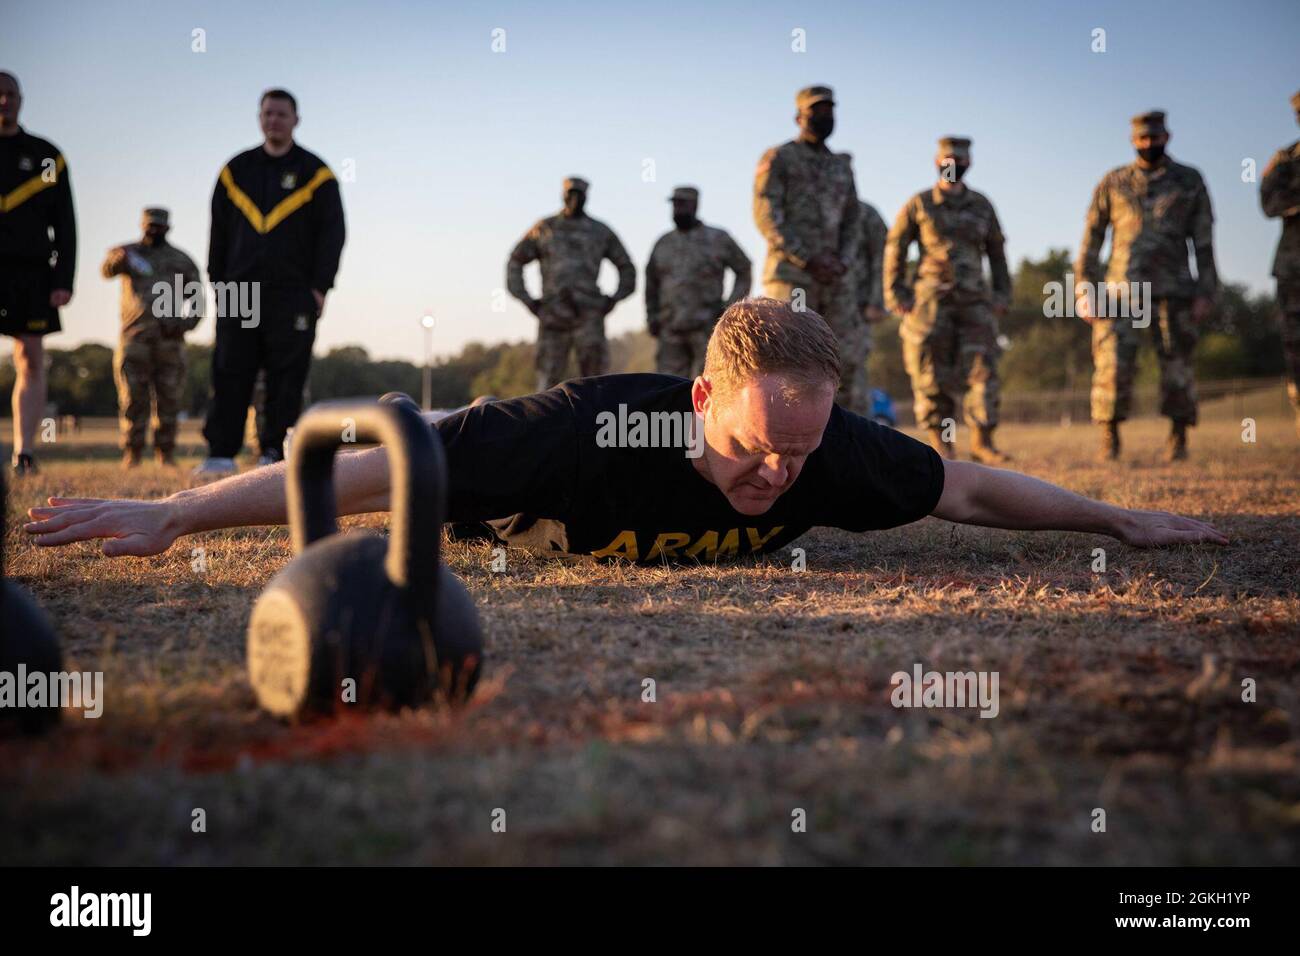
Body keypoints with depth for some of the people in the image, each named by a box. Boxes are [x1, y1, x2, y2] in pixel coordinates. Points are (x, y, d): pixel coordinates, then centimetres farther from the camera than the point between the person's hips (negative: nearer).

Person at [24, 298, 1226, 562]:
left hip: (715, 548, 3)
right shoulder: (593, 427, -50)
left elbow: (965, 486, -20)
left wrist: (1118, 518, -10)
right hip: (556, 517, -3)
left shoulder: (830, 449, -39)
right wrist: (170, 512, -51)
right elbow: (371, 470, -49)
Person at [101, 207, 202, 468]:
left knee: (168, 398, 0)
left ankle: (166, 454, 7)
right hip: (135, 336, 0)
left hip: (169, 339, 1)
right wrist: (118, 259, -33)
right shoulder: (129, 252, 12)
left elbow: (196, 297, 15)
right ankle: (131, 454, 3)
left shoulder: (182, 260, 15)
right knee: (132, 397, -3)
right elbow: (108, 269, -9)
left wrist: (187, 322, -4)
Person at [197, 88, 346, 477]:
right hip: (239, 292, 3)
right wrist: (217, 282, 8)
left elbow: (333, 233, 1)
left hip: (293, 295, -2)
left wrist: (320, 287, -7)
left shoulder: (314, 173, 5)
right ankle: (221, 452, 0)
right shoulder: (236, 171, 13)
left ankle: (274, 452, 2)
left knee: (287, 376, -3)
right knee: (230, 372, -1)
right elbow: (220, 231, 16)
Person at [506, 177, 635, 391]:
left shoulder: (601, 232, 10)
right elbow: (515, 262, 16)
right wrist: (527, 300, 6)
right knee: (548, 377, 1)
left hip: (589, 317, 0)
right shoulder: (544, 229, 9)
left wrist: (613, 300, 7)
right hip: (554, 316, 1)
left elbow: (626, 267, 19)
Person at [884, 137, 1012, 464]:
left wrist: (1002, 295, 8)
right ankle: (941, 446, 5)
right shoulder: (918, 205, 2)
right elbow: (895, 248, 3)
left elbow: (996, 251, 15)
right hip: (930, 301, -2)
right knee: (934, 375, -2)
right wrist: (896, 295, -4)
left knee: (982, 369, -8)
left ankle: (983, 442, -4)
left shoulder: (982, 205, 10)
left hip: (974, 302, 2)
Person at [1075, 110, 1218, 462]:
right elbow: (1091, 240, 9)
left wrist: (1206, 293, -1)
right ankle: (1110, 439, 1)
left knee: (1177, 365, 0)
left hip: (1173, 289, 0)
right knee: (1113, 365, -9)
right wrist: (1085, 290, 1)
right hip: (1121, 289, 0)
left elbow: (1204, 241, 7)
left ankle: (1178, 439, 13)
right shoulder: (1112, 183, 9)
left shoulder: (1189, 181, 8)